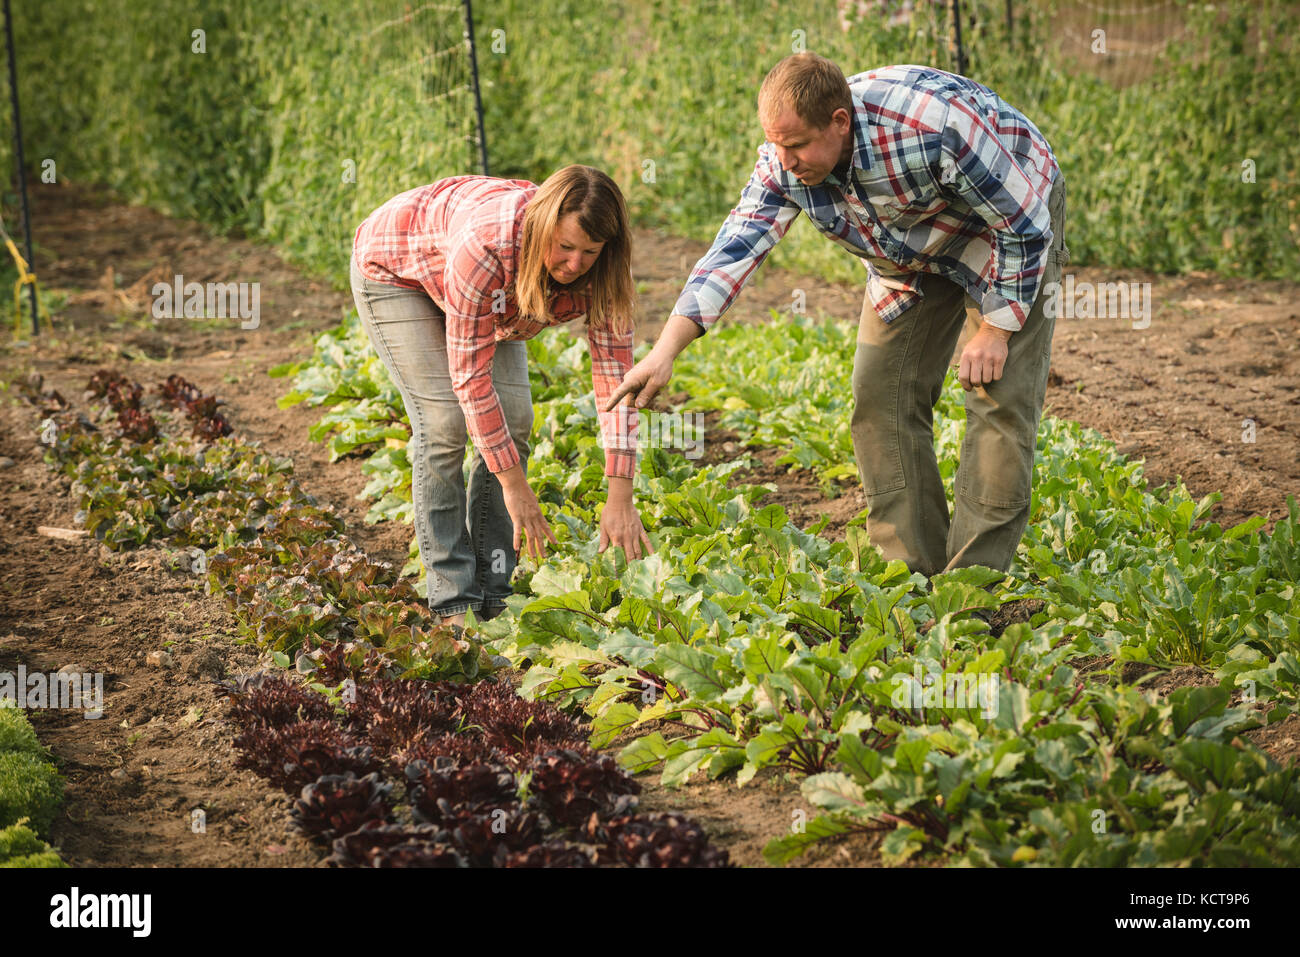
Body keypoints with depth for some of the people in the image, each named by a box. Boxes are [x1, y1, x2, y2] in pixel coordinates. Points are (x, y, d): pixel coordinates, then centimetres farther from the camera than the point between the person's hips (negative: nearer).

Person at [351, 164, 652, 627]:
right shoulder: (487, 245, -44)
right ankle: (453, 603, -11)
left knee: (513, 417, -7)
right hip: (395, 269, -5)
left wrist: (620, 498, -34)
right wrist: (514, 484, -35)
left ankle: (492, 596, 1)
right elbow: (469, 373, -37)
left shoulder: (596, 268, -29)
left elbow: (615, 373, -27)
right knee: (445, 420, -17)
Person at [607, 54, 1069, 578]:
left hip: (1013, 219, -6)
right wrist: (664, 353, -33)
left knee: (1000, 393, -15)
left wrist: (994, 331, -23)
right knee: (881, 395, -3)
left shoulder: (937, 126, -40)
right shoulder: (785, 160, -23)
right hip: (909, 249, 6)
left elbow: (1026, 228, -28)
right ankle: (911, 571, 3)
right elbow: (735, 248, -23)